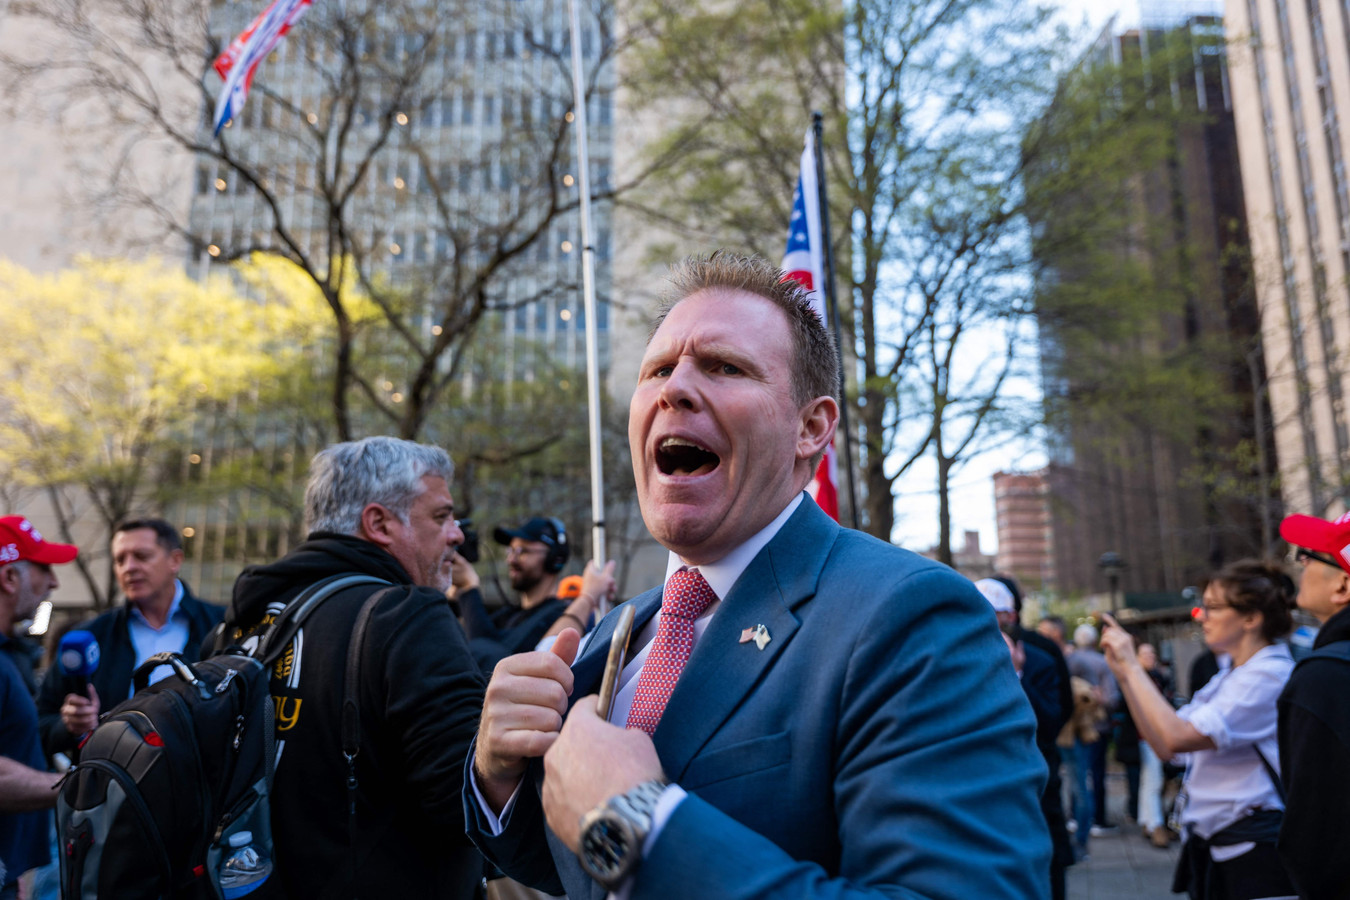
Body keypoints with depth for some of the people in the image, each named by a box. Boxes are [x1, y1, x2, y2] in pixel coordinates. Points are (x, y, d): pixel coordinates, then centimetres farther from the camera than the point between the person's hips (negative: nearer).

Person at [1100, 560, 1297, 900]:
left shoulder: (1270, 674, -16)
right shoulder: (1229, 673, 12)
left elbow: (1176, 738, -25)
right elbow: (1163, 744, 7)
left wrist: (1132, 665, -18)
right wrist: (1123, 671, 1)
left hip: (1253, 850, -8)